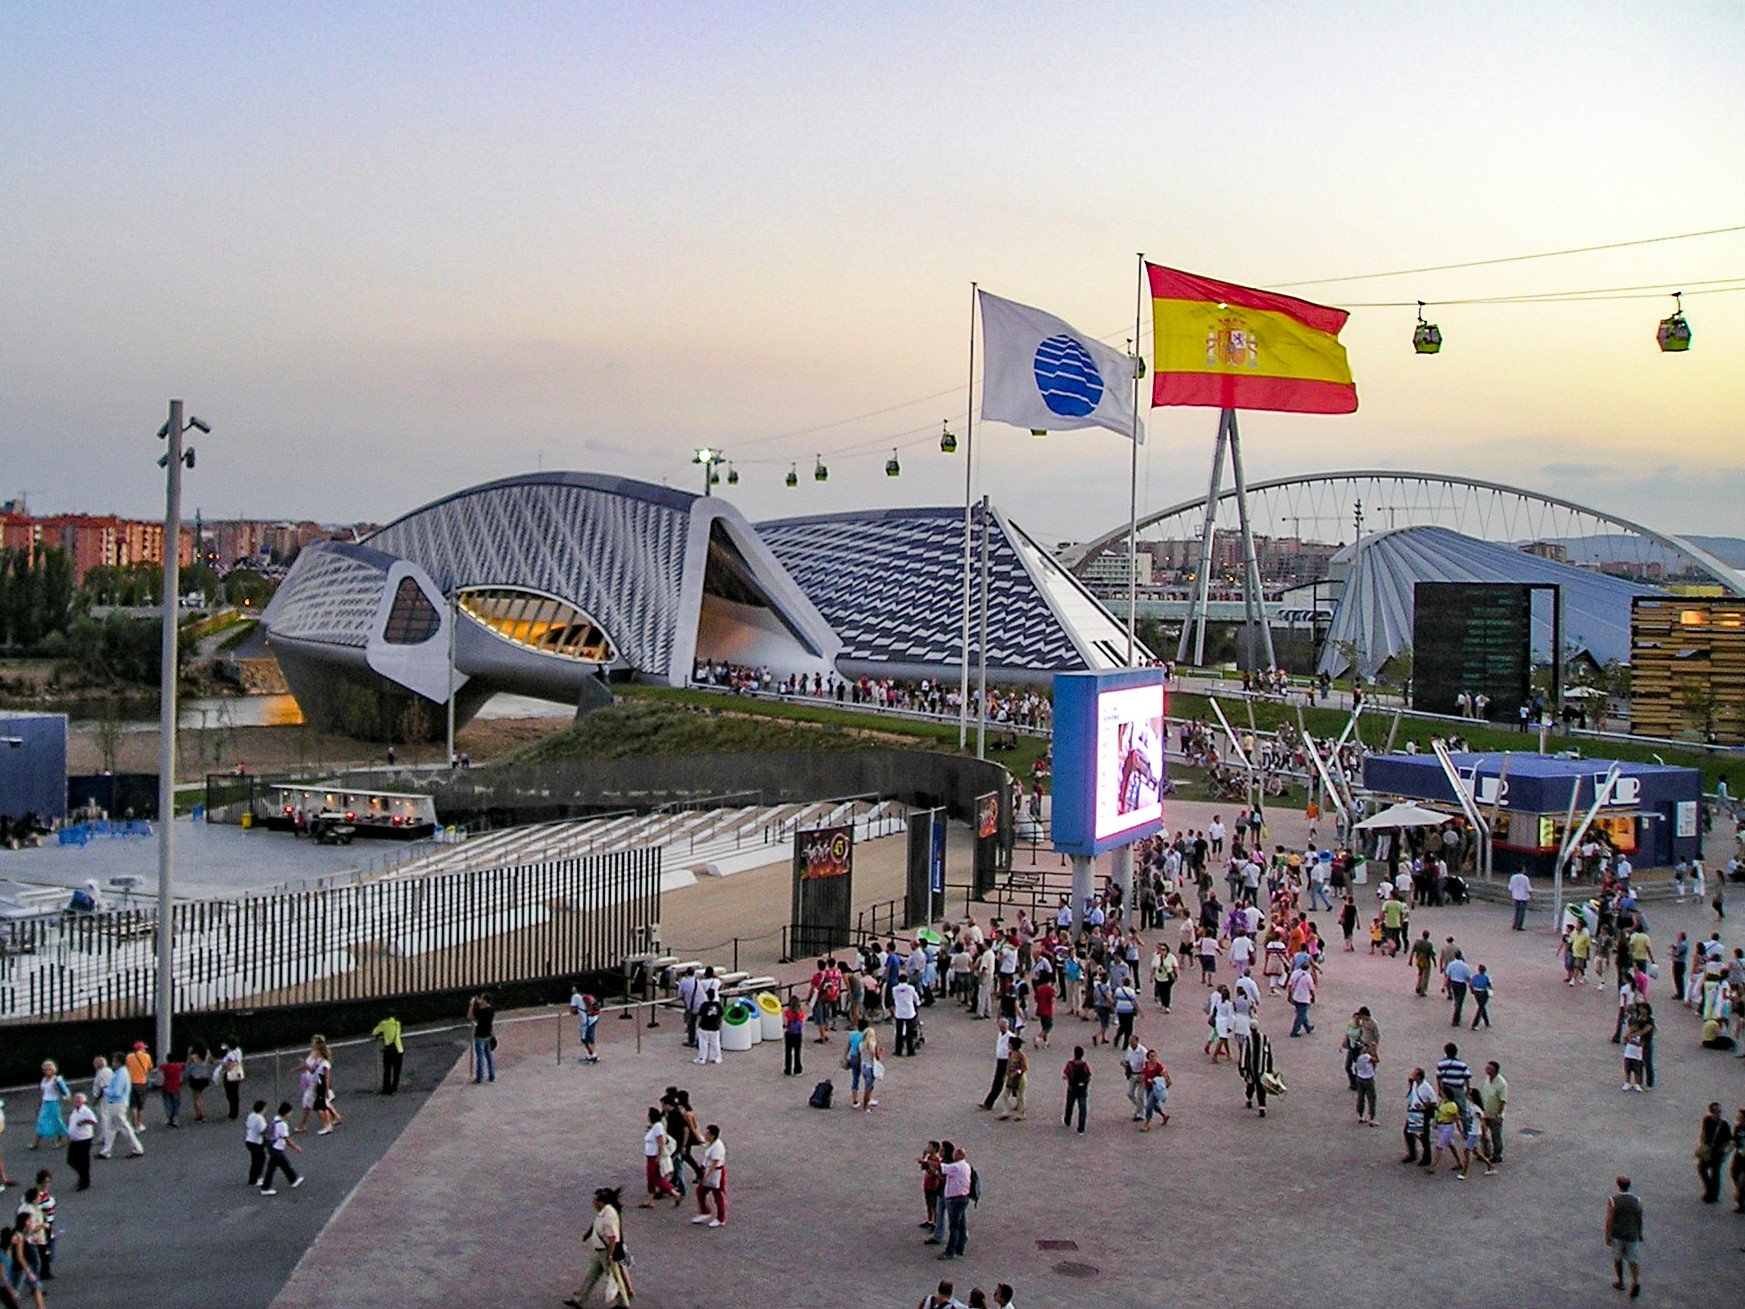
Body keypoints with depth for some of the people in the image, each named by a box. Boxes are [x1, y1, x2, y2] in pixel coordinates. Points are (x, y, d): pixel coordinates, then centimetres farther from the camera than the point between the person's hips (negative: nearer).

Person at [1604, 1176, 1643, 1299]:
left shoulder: (1612, 1201, -15)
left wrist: (1607, 1235, -8)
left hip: (1616, 1234, -1)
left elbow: (1609, 1219, -16)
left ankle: (1620, 1281, 32)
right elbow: (1639, 1219, 0)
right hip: (1631, 1234, 1)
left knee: (1617, 1257, 19)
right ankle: (1636, 1281, -10)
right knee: (1633, 1259, 11)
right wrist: (1640, 1233, 15)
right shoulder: (1636, 1200, -8)